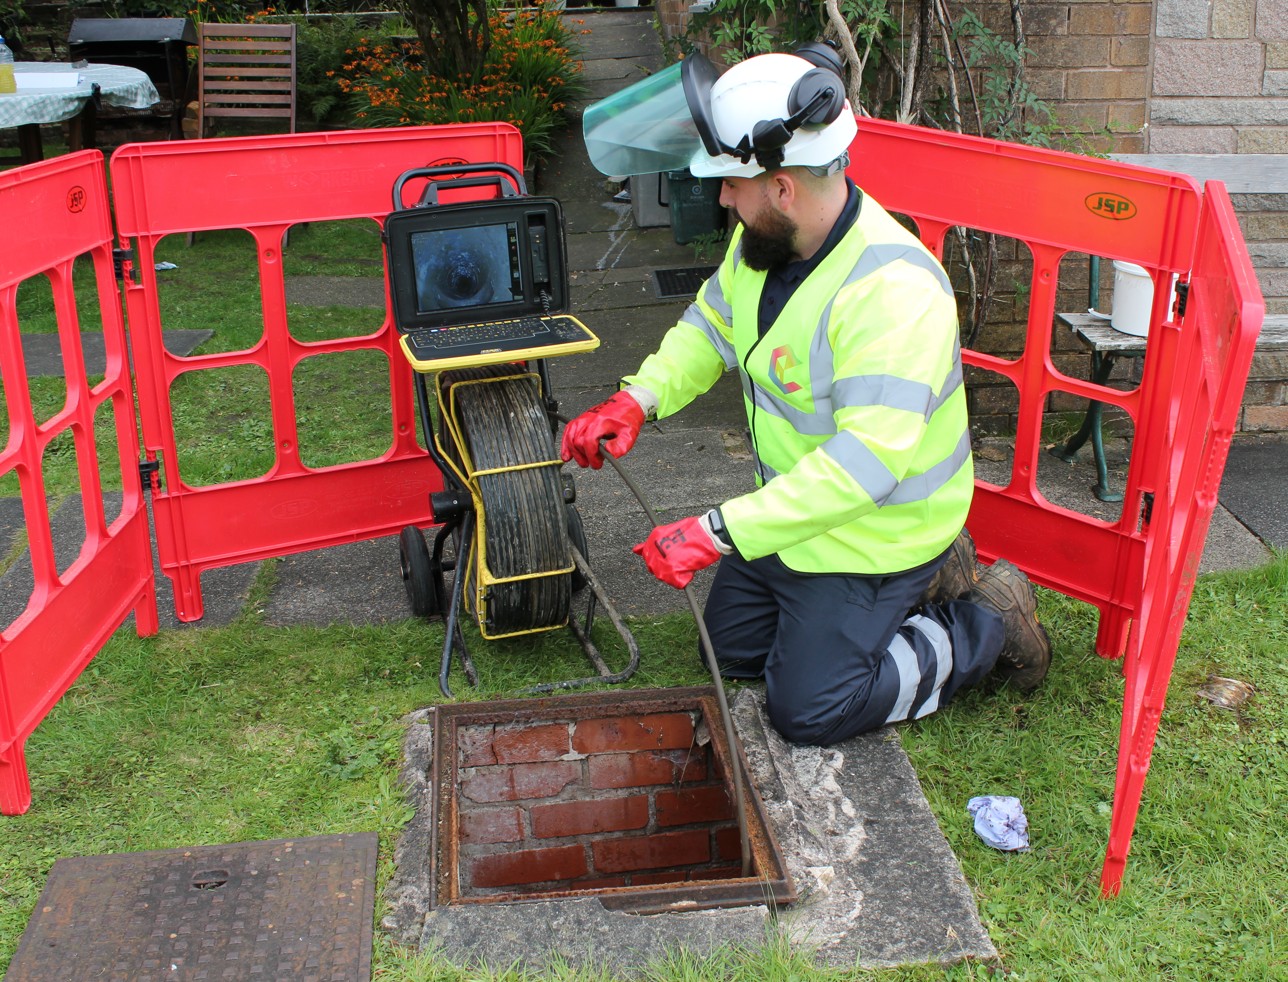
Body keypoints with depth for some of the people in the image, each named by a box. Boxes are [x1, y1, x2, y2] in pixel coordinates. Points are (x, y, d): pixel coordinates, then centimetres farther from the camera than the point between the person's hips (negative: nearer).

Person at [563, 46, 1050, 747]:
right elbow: (710, 326, 8)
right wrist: (639, 397, -11)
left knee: (807, 710, -1)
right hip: (798, 505, 9)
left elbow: (866, 461, -40)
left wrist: (720, 531, -43)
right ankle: (918, 586, 28)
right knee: (731, 650, 21)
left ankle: (988, 624, 15)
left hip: (874, 529, -9)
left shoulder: (893, 290, -36)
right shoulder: (763, 241, -9)